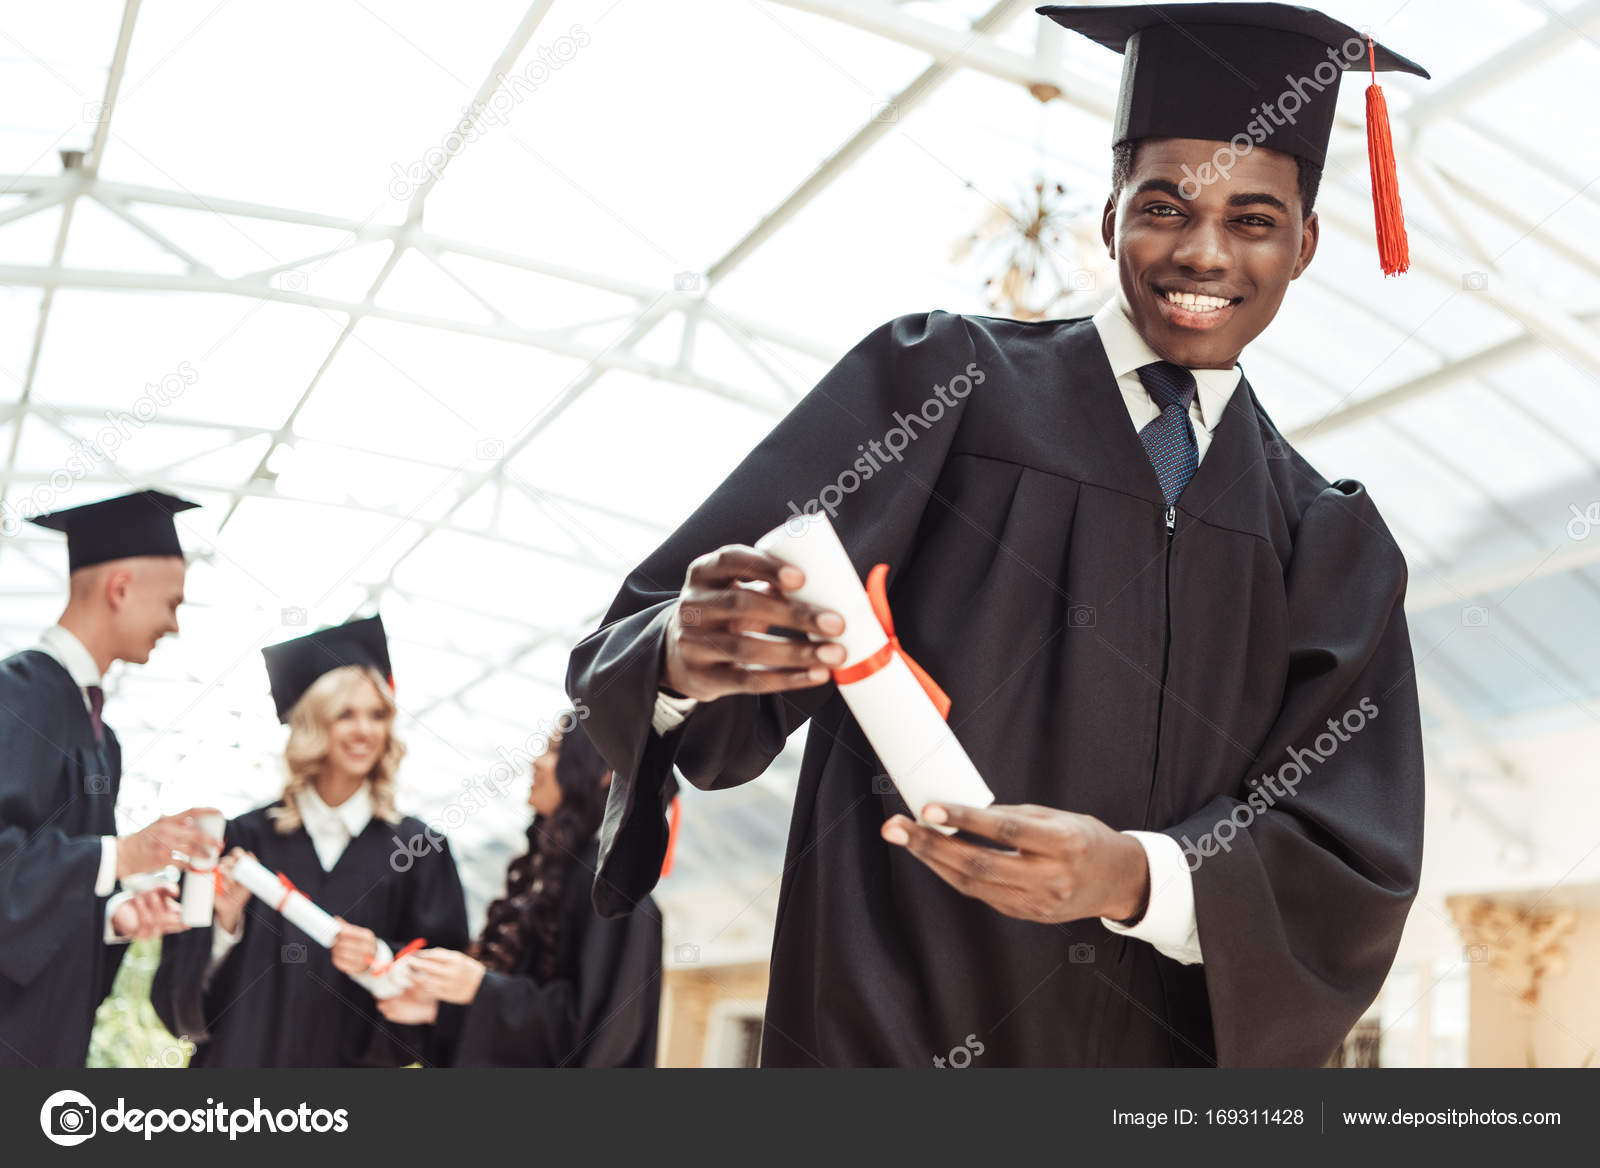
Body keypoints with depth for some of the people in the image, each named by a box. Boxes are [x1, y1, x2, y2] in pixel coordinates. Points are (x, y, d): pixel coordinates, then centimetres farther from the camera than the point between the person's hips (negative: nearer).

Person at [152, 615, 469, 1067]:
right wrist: (226, 921, -14)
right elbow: (183, 974, 3)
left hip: (354, 1063, 0)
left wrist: (382, 959, -16)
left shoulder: (416, 847, 1)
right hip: (242, 1054, 0)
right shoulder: (248, 838, 1)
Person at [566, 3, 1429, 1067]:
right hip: (891, 1035, -2)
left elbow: (1356, 869, -5)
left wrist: (1138, 879, -23)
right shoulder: (942, 382, -3)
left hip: (1177, 1059, 3)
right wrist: (686, 658, -32)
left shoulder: (1333, 544, 5)